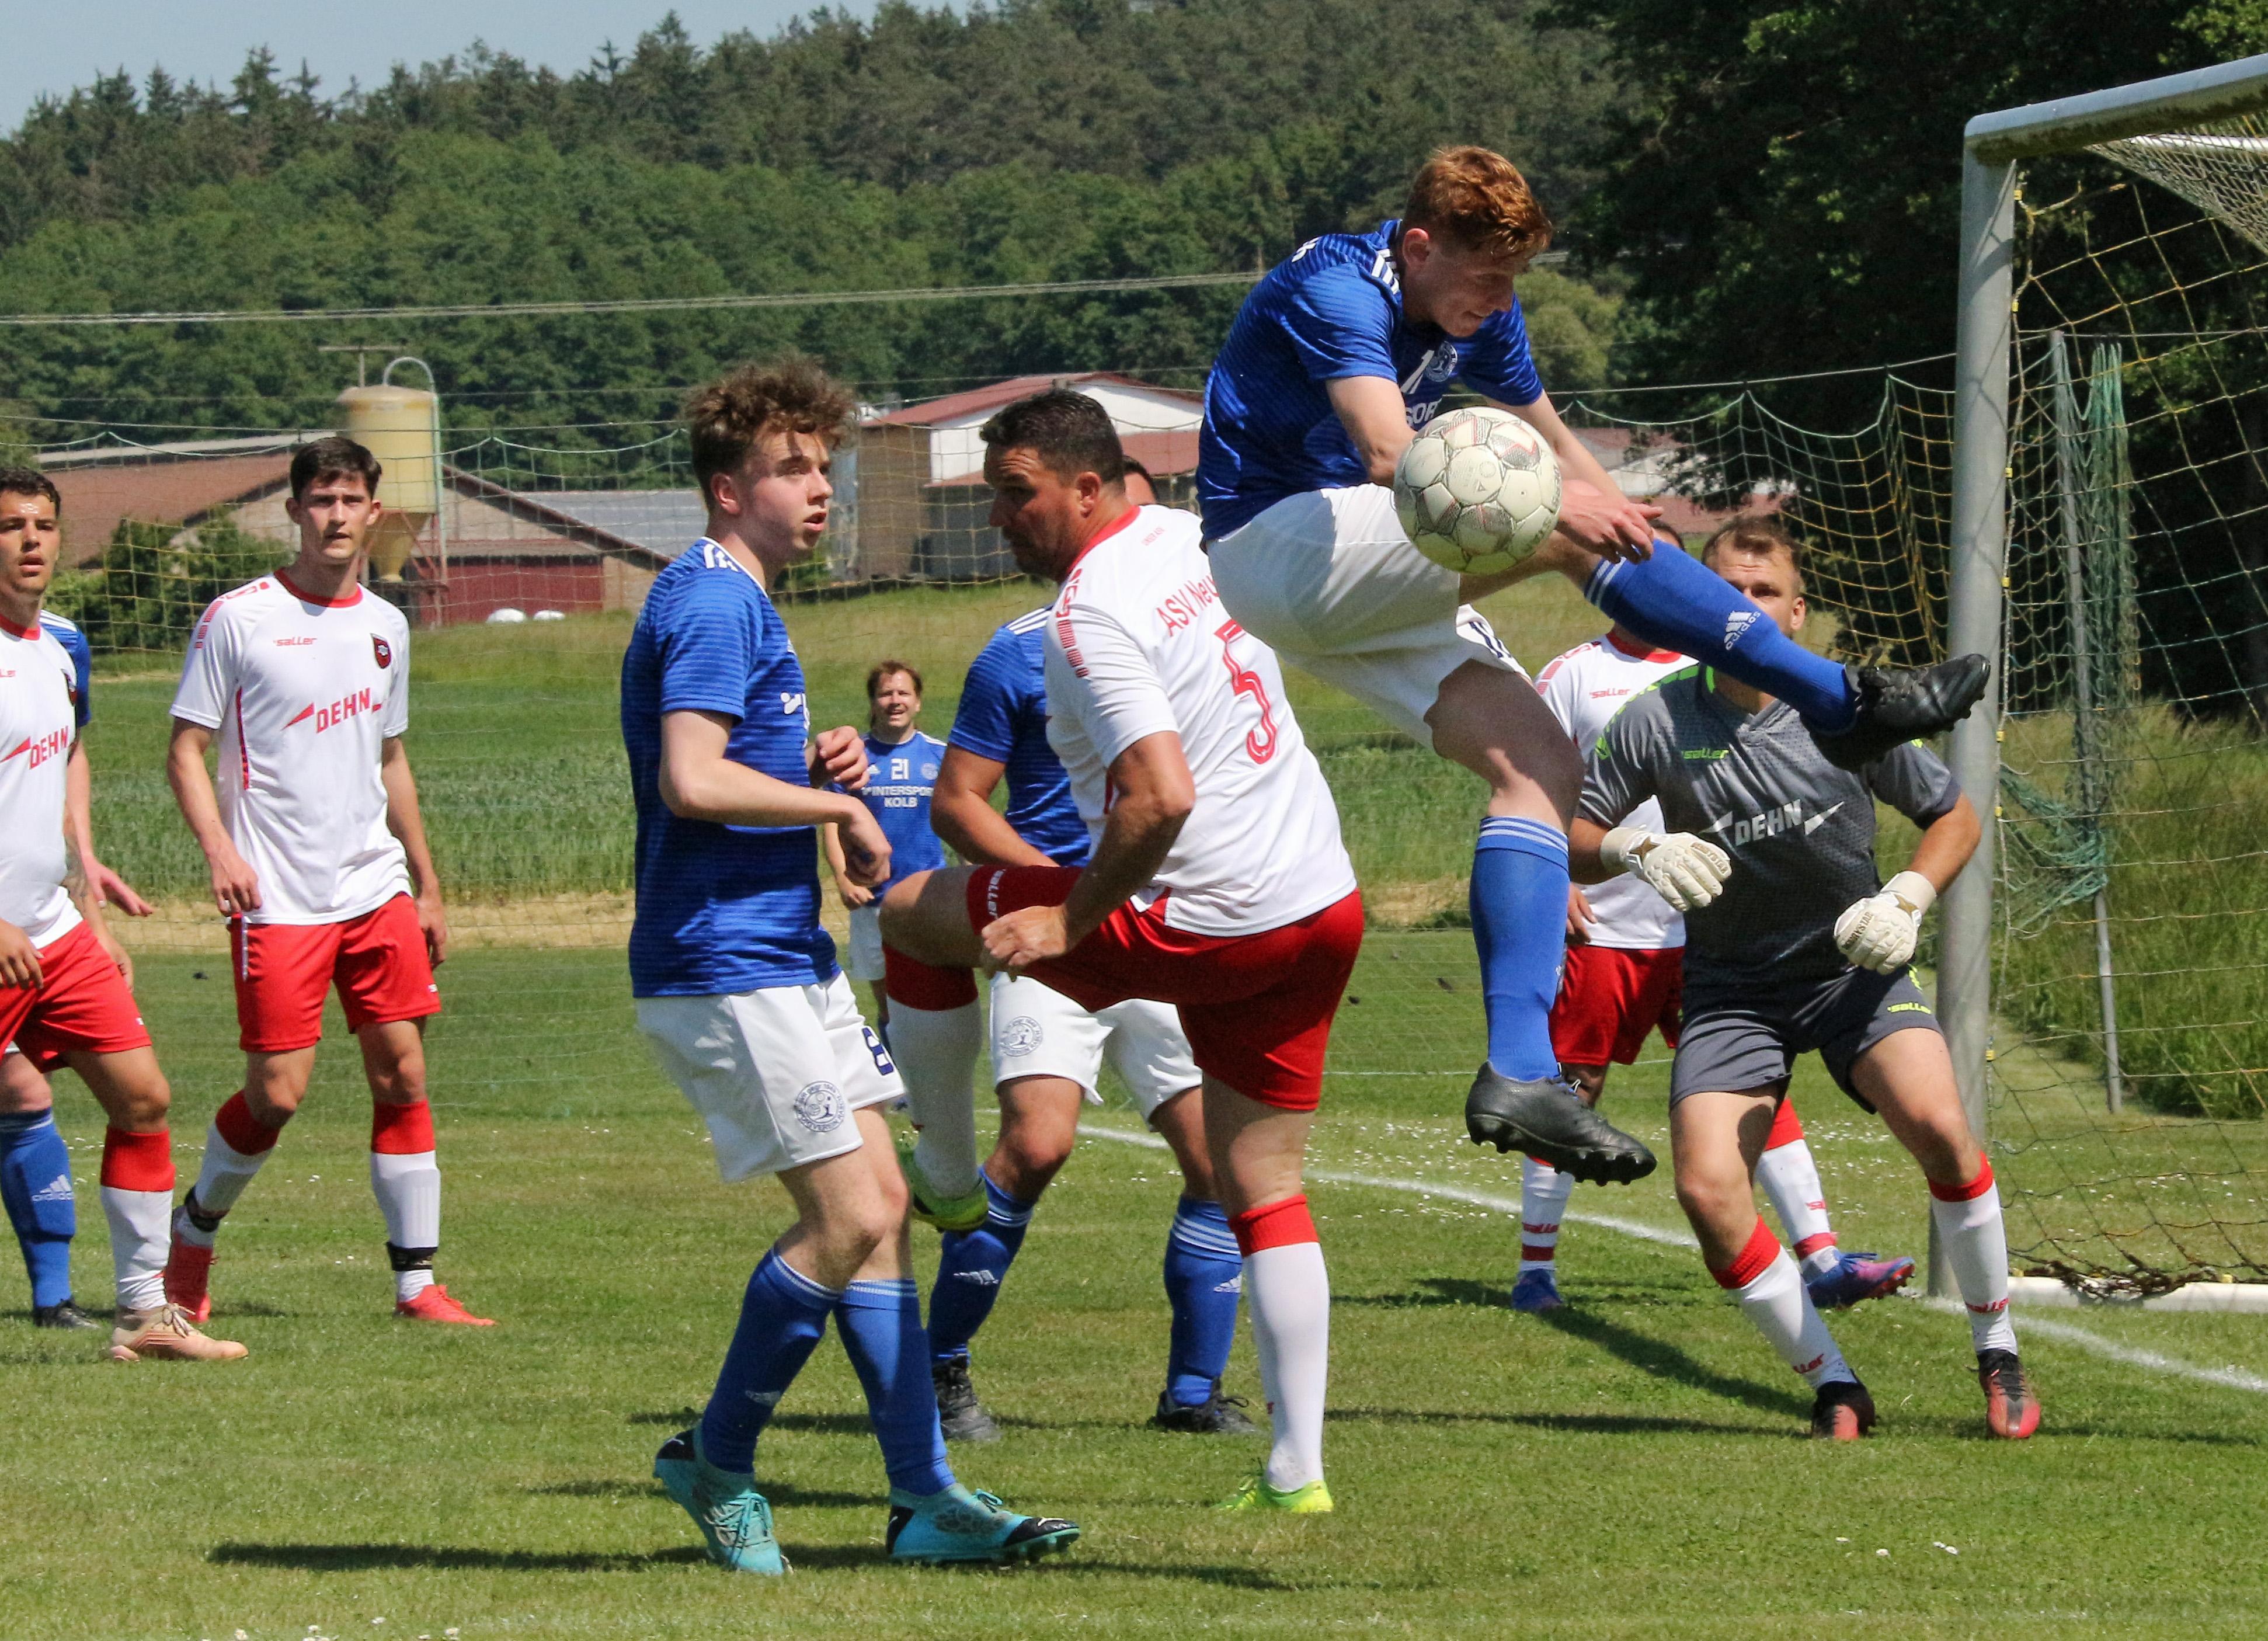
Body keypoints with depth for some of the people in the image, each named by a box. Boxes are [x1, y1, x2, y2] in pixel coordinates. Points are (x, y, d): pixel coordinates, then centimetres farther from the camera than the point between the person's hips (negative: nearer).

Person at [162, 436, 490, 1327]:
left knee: (402, 1072, -2)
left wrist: (426, 886, 21)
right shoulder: (238, 619, -5)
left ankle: (417, 1283, 2)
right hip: (277, 902, -5)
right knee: (277, 1093, -7)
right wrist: (219, 848, -18)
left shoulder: (384, 627, 12)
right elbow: (186, 750, -3)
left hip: (376, 887, 5)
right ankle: (194, 1230, 19)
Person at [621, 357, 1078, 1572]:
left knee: (881, 1207, 6)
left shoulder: (745, 604, 18)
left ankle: (925, 1498, 6)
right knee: (851, 1219, -11)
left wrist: (821, 765, 8)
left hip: (787, 961, 11)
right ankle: (717, 1460, 3)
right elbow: (690, 782, -26)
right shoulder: (709, 603, -14)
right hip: (724, 969, -11)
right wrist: (838, 804, -14)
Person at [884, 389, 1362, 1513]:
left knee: (912, 910, 8)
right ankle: (1297, 1467, 10)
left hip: (1204, 927, -8)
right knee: (1264, 1188, 14)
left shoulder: (1091, 617, -18)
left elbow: (1161, 797, -28)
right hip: (1324, 907, 8)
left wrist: (1070, 922, -17)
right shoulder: (1191, 537, 7)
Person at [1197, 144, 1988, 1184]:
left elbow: (1554, 444, 24)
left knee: (1538, 765, -8)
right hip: (1277, 546, -9)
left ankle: (1518, 1074, -17)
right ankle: (1841, 705, -17)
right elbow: (1391, 455, -34)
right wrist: (1549, 502, -42)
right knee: (1565, 531, -23)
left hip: (1366, 591, 9)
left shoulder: (1477, 310, 8)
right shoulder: (1336, 290, -19)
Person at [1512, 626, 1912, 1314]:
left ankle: (1822, 1260, -9)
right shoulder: (1573, 675, 3)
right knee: (1570, 1091, 4)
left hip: (1707, 930, 2)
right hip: (1602, 929, -2)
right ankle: (1535, 1267, 17)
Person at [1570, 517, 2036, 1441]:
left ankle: (1998, 1356, -6)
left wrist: (1906, 902, -13)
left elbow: (1954, 817, 4)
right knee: (1706, 1191, -18)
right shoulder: (1657, 721, -10)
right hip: (1730, 987, 1)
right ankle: (1833, 1388, 1)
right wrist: (1640, 853, -22)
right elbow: (1568, 835, -1)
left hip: (1852, 966, -1)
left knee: (1937, 1126, -26)